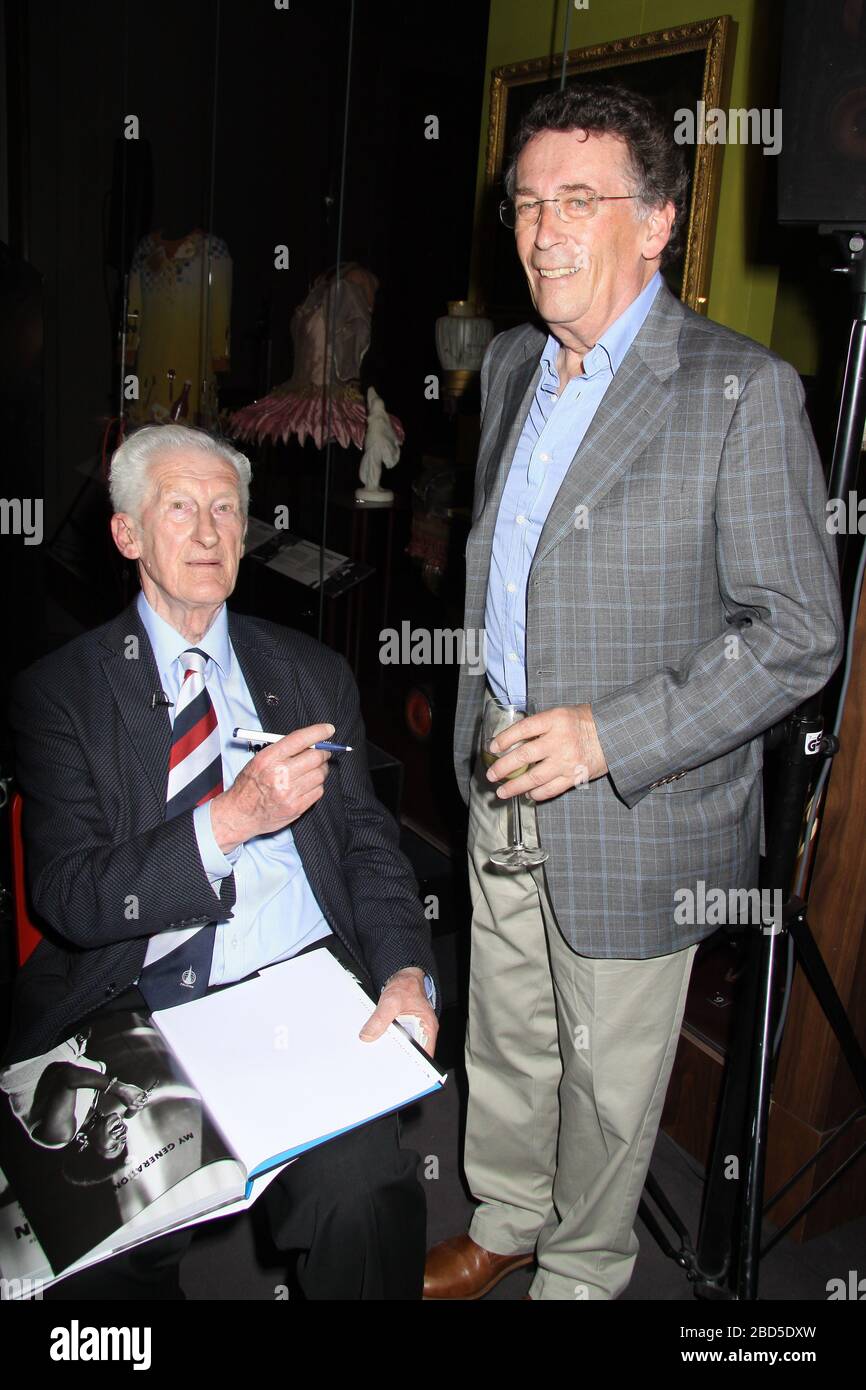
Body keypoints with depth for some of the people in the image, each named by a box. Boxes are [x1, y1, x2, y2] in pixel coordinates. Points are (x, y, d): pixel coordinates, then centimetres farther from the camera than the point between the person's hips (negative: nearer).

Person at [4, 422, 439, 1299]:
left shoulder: (314, 676, 15)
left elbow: (367, 845, 10)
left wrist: (406, 972, -9)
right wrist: (231, 818, -19)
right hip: (134, 1013, 0)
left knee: (368, 1194, -25)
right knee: (105, 1244, -23)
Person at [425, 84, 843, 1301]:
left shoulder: (743, 391, -16)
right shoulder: (510, 365, 7)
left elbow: (800, 635, -16)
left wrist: (608, 736, -22)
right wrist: (482, 731, 14)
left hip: (638, 818, -6)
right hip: (503, 799, 6)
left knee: (606, 1078, 15)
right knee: (506, 1042, 23)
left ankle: (581, 1271, 42)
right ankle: (504, 1224, 49)